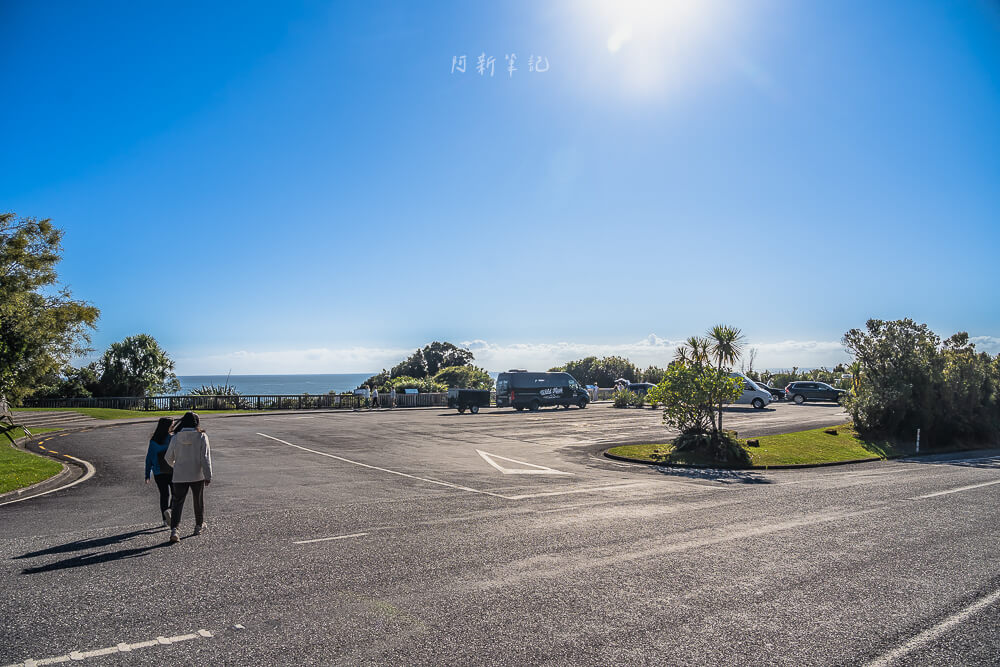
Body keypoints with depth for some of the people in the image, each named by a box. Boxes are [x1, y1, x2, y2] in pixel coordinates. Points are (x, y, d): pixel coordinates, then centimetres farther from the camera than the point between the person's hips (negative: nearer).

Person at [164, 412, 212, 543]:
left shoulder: (175, 438, -3)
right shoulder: (201, 436, -10)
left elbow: (168, 457, 7)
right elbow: (205, 458, -14)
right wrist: (208, 476, -12)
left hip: (180, 476, 1)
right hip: (197, 475, -1)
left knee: (178, 502, 4)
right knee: (198, 501, 18)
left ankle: (174, 530, -13)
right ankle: (199, 525, 32)